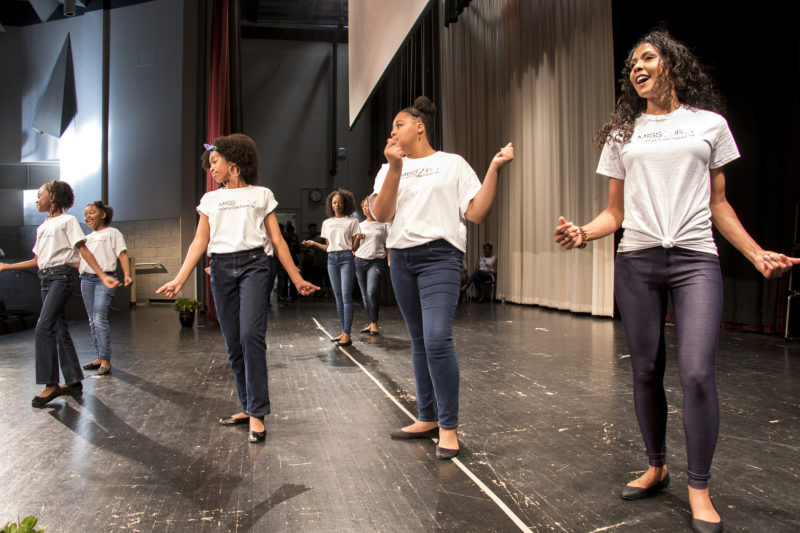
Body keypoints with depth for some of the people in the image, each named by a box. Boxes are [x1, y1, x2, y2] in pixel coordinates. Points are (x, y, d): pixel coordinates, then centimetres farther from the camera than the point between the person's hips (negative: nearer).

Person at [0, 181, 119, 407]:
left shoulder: (67, 220, -1)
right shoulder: (42, 227, 21)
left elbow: (84, 251, -9)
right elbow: (37, 261, 22)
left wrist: (103, 276, -19)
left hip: (61, 276, -8)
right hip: (46, 278, 8)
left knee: (44, 327, -17)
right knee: (59, 329, 7)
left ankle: (50, 384, -15)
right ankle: (74, 380, 13)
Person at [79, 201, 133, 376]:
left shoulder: (112, 233, 5)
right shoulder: (86, 238, 23)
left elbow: (122, 255, -4)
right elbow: (79, 261, 24)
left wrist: (126, 275, -17)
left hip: (104, 279, -7)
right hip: (86, 279, 7)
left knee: (100, 320, -15)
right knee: (92, 321, 8)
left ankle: (106, 360, -13)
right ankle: (100, 357, 15)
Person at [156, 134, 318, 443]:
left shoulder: (261, 195, 11)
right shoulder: (210, 200, 18)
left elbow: (277, 240, 9)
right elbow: (199, 242, 10)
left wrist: (297, 279, 5)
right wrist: (179, 280, -2)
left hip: (253, 264, -3)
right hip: (221, 268, 4)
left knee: (251, 334, -18)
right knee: (233, 342, 4)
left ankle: (257, 414, -13)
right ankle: (248, 407, 16)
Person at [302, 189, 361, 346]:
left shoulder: (352, 221, 4)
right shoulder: (327, 223, 15)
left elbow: (354, 246, 2)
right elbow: (328, 247, 18)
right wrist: (313, 243, 6)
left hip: (346, 258, -5)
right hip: (331, 259, 5)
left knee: (346, 295, -11)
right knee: (338, 296, 7)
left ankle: (347, 335, -13)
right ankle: (344, 332, 13)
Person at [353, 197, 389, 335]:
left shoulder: (383, 225, 6)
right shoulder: (360, 225, 16)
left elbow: (387, 244, 7)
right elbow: (354, 247, 18)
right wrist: (357, 238, -2)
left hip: (376, 261, -4)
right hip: (360, 261, 4)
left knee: (372, 291, -20)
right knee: (365, 295, 5)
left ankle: (374, 323, -10)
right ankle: (371, 322, 16)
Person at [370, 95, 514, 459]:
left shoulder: (453, 164, 6)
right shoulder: (390, 169, 15)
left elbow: (476, 213, -2)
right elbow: (381, 215, -1)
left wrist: (494, 168, -7)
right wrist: (395, 167, -9)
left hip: (439, 256, -4)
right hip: (401, 258, 5)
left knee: (437, 338, -18)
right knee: (419, 341, 10)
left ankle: (449, 427, -5)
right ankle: (427, 419, 22)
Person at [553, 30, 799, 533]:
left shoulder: (710, 124, 11)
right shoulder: (622, 134, 14)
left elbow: (719, 204, 12)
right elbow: (616, 211, 10)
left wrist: (757, 253, 2)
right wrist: (583, 233, -9)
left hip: (695, 259, -2)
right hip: (636, 261, 2)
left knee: (697, 372, -14)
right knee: (646, 372, 5)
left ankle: (699, 489, 3)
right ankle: (657, 467, 25)